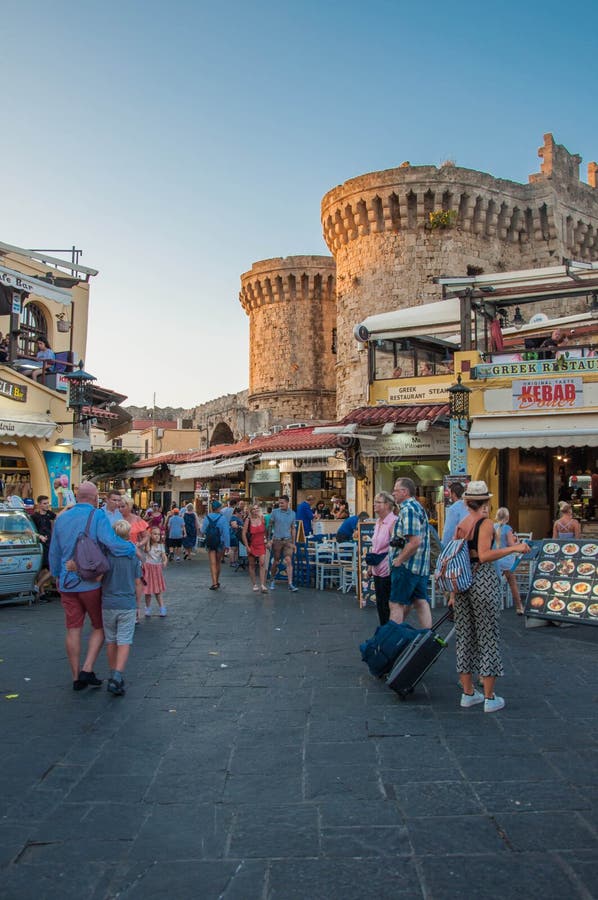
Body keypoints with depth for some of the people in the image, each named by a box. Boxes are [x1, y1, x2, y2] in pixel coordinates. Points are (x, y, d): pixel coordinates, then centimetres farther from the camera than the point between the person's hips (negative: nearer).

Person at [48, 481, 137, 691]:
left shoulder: (61, 518, 6)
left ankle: (76, 678, 15)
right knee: (99, 627, 11)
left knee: (73, 630, 9)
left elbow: (54, 552, 16)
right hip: (91, 581, -4)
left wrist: (57, 575, 29)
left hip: (67, 582, 5)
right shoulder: (97, 516, -11)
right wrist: (132, 549, -10)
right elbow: (111, 542, -26)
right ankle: (87, 670, 0)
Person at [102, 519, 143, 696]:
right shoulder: (133, 554, -4)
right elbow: (137, 582, 1)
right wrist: (136, 602, 13)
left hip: (108, 603, 1)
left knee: (111, 641, 15)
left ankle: (113, 675, 25)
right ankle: (117, 677, -13)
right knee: (124, 642, 0)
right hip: (128, 604, -1)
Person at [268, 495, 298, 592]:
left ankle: (290, 584, -9)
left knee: (289, 561, -9)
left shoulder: (292, 513, 5)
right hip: (277, 540, -1)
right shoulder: (275, 512, -2)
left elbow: (293, 528, 10)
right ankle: (272, 580, 29)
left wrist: (293, 543, 9)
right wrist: (269, 539, -4)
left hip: (288, 540, 1)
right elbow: (270, 526, 2)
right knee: (276, 561, 8)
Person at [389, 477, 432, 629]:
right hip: (422, 567, 10)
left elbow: (414, 542, -24)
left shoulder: (407, 509, -15)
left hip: (407, 565, -10)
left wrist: (398, 560, -15)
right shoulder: (418, 507, 17)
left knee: (396, 605, -3)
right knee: (421, 603, 10)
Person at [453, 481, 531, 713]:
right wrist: (513, 548, -18)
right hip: (484, 580, -6)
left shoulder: (460, 525, 8)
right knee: (488, 638, 2)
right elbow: (485, 555, -22)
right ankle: (489, 698, 8)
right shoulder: (485, 523, -10)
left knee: (465, 637, 11)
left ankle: (468, 693, 19)